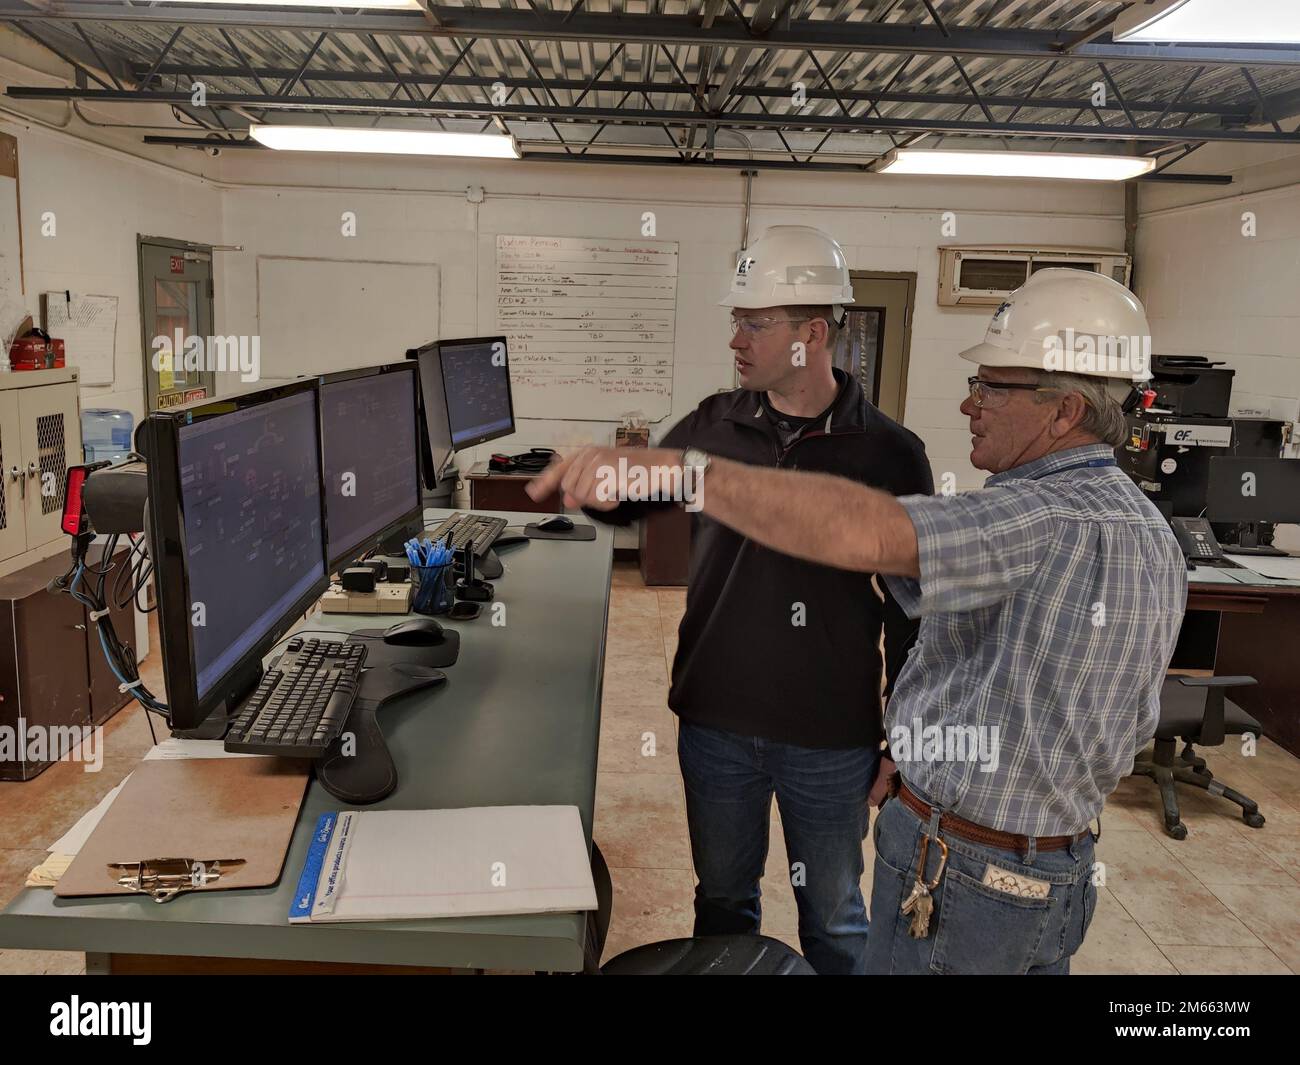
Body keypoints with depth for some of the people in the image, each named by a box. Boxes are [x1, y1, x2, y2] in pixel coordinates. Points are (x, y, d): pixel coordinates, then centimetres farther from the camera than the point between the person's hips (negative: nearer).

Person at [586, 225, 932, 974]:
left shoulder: (890, 453, -10)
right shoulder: (713, 427, -3)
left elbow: (910, 608, -4)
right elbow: (628, 502, 13)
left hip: (833, 742, -2)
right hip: (715, 725, 2)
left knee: (834, 918, 18)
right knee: (723, 899, 21)